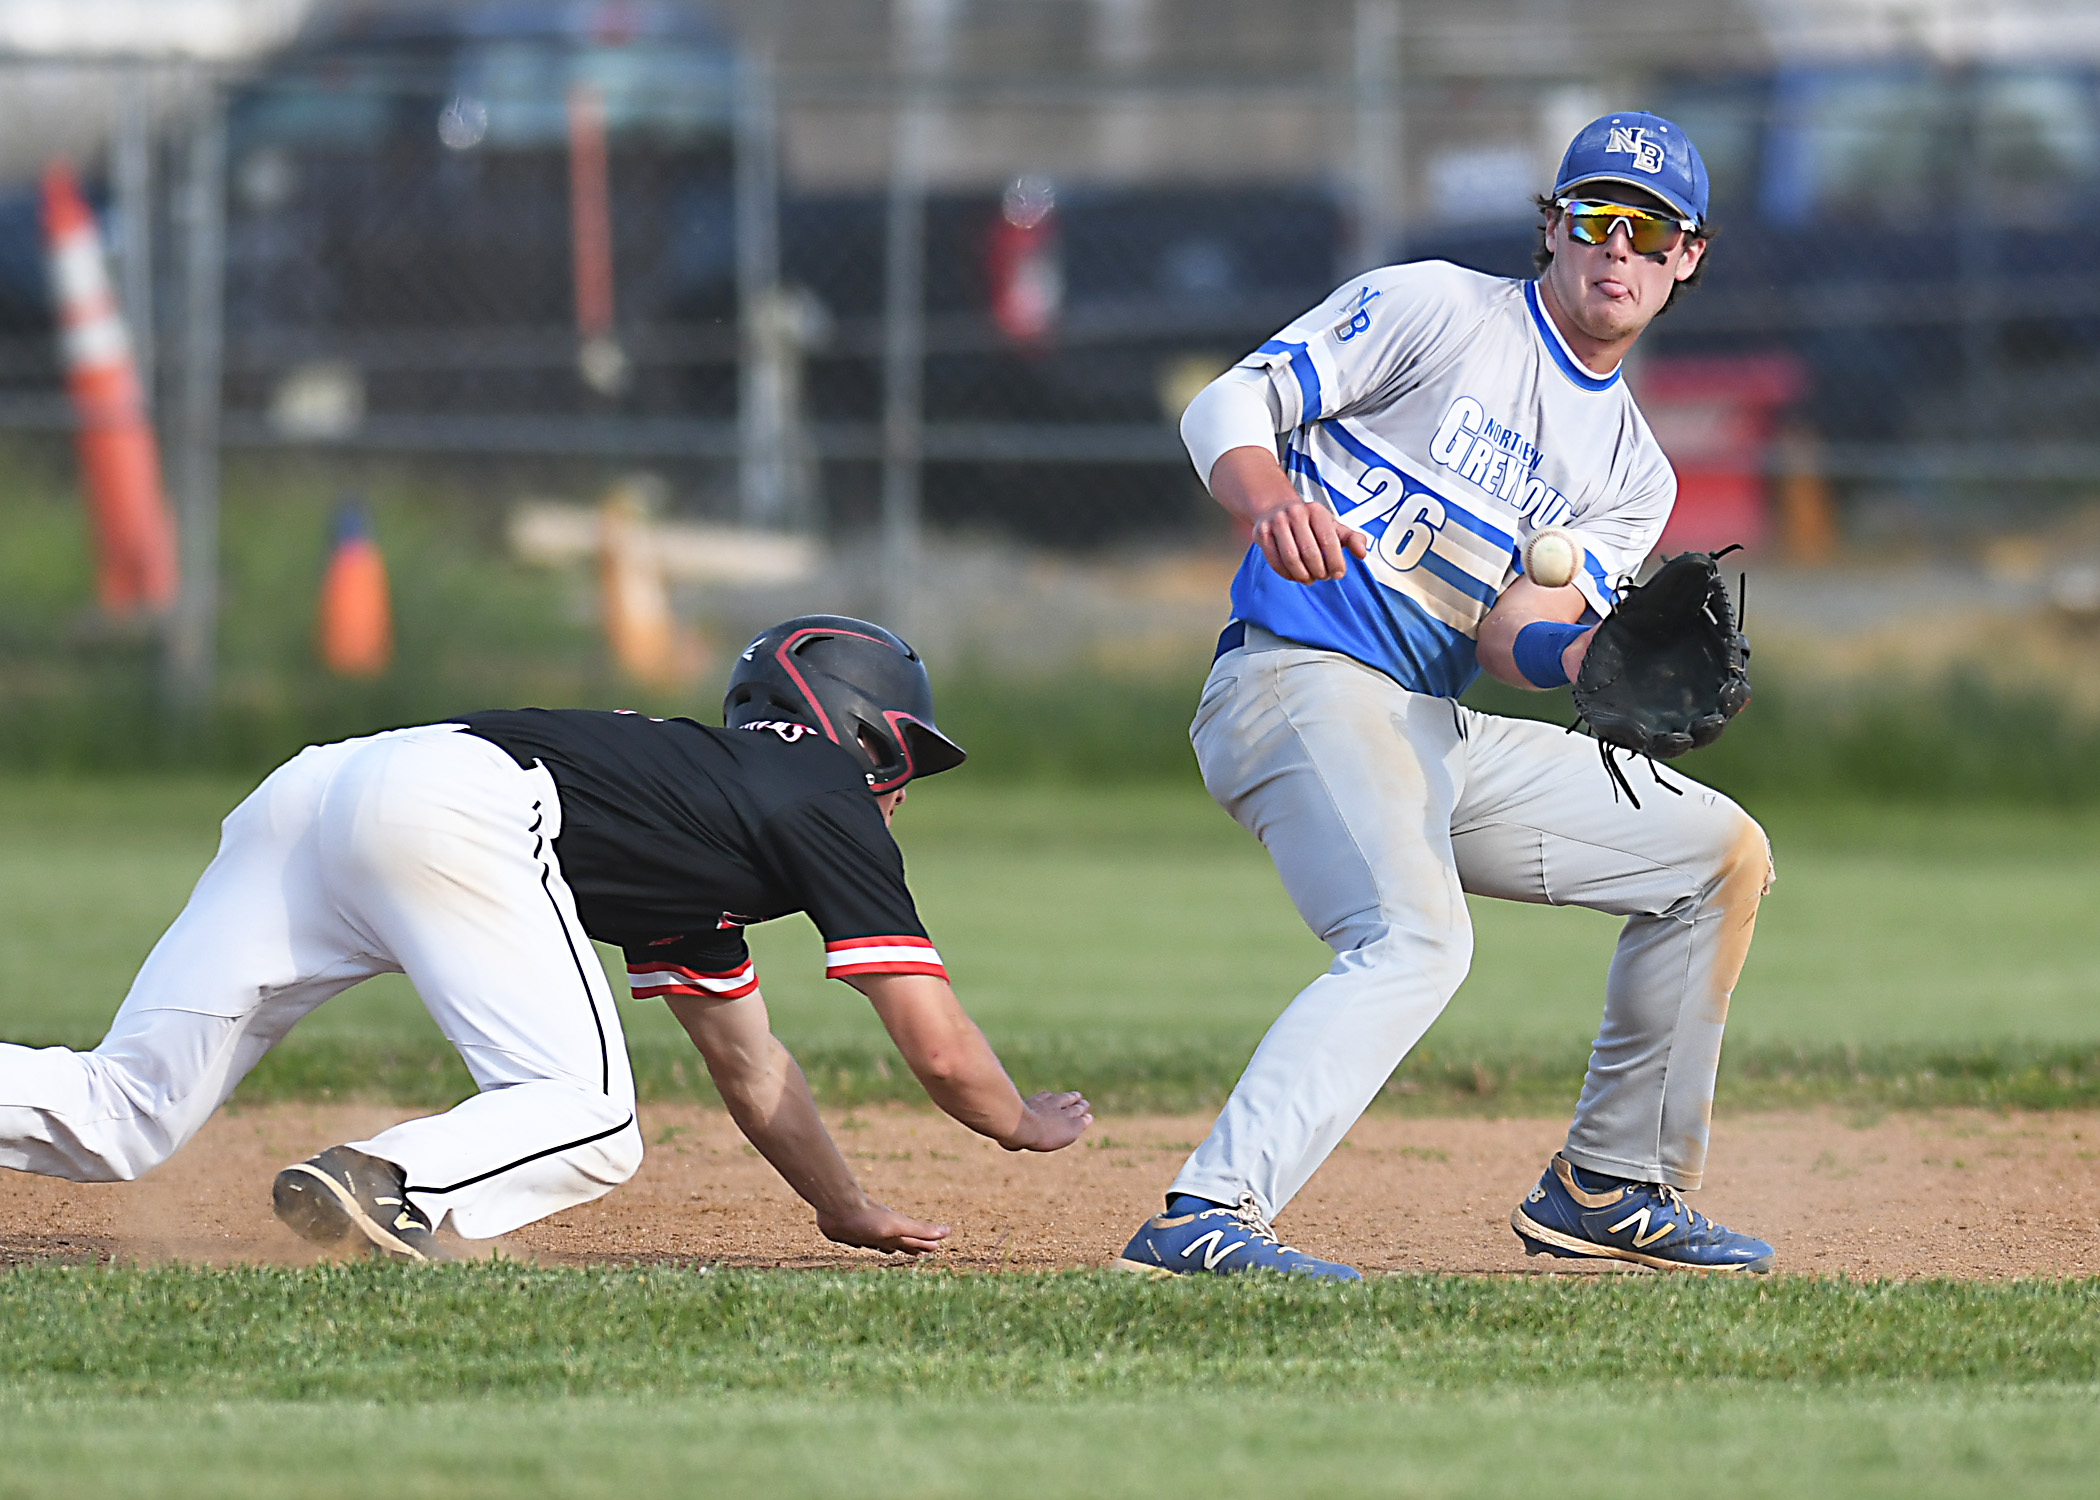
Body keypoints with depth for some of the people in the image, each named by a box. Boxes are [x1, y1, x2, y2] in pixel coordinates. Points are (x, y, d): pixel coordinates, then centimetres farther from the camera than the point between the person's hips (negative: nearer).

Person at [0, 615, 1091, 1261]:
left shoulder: (712, 791, 37)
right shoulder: (828, 805, 15)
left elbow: (746, 1060, 48)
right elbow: (941, 1054, 12)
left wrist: (843, 1208, 58)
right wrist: (1029, 1125, 33)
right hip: (456, 801, -8)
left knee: (121, 1122, 1)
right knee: (592, 1127, -9)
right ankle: (391, 1187, -35)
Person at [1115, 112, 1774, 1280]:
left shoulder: (1635, 474, 17)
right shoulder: (1436, 310, 2)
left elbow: (1512, 636, 0)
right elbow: (1230, 405, -5)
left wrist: (1597, 655, -23)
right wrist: (1270, 496, -27)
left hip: (1440, 740, 8)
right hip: (1300, 687, -8)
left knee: (1725, 855, 12)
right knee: (1418, 938, -33)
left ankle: (1608, 1188, 18)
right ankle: (1207, 1217, -41)